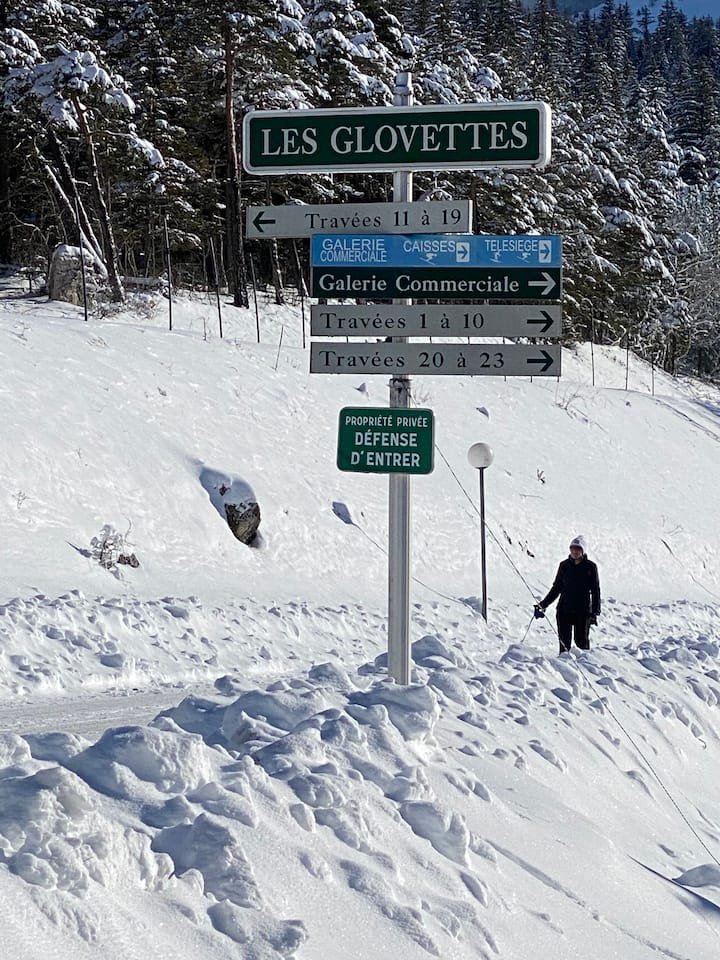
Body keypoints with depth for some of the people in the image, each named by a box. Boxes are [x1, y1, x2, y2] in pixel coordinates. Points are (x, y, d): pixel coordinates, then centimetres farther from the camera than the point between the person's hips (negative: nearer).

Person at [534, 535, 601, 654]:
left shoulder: (590, 567, 1)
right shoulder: (564, 565, 8)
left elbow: (595, 591, 2)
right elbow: (556, 588, 15)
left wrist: (595, 612, -5)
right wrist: (543, 605, 9)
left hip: (583, 611, -3)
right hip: (564, 609, 3)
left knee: (581, 640, -5)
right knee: (564, 641, 2)